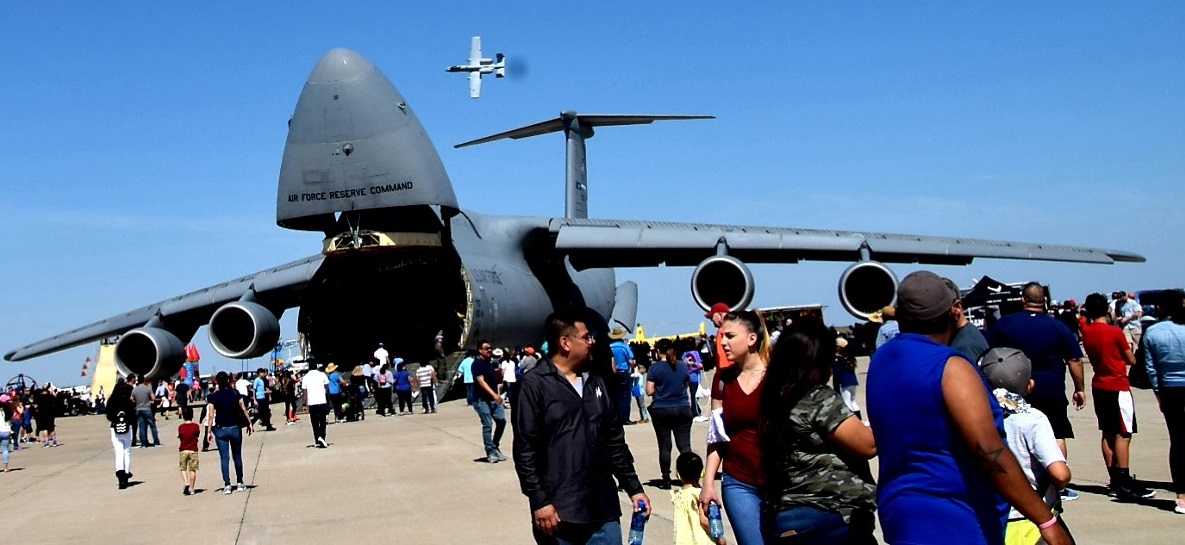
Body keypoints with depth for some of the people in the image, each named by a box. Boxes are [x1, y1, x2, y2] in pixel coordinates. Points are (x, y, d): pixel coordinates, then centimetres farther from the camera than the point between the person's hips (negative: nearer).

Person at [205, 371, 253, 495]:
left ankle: (227, 485, -3)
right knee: (237, 456, 12)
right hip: (235, 428, 1)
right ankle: (239, 483, 18)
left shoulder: (212, 397, -4)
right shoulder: (235, 393, -1)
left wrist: (209, 431, -5)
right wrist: (249, 423, 6)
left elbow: (211, 415, -8)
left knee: (224, 457, 1)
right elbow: (244, 409, -2)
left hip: (220, 429, -1)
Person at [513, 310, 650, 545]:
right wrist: (539, 501, -15)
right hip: (558, 512, -5)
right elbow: (525, 450, -10)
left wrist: (634, 488, 14)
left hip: (603, 509, 5)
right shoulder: (535, 384, -6)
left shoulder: (595, 381, 14)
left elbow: (615, 441, 18)